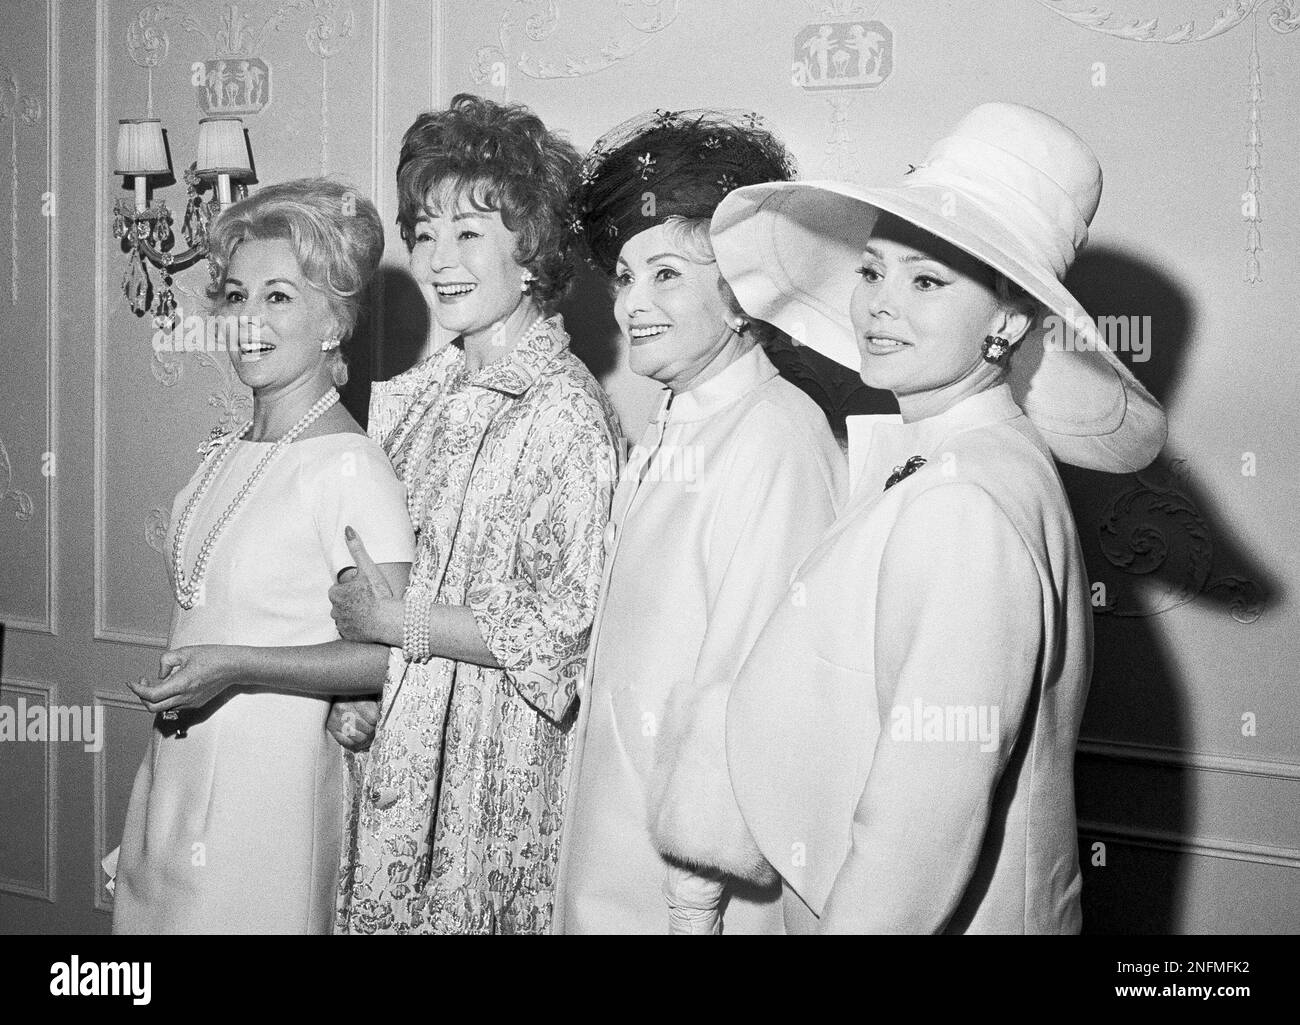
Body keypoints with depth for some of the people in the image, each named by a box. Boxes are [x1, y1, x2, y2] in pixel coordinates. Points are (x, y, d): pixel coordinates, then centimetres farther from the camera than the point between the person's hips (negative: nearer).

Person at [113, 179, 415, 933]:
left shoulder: (349, 466, -17)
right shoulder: (228, 454, 7)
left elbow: (396, 650, -20)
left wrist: (236, 667, -22)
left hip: (272, 784, -7)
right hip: (177, 776, 7)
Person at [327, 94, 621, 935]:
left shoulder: (566, 410, -14)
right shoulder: (415, 397, 7)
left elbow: (563, 632, -17)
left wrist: (396, 621, -13)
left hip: (500, 765, -6)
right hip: (397, 749, 6)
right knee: (388, 907, 13)